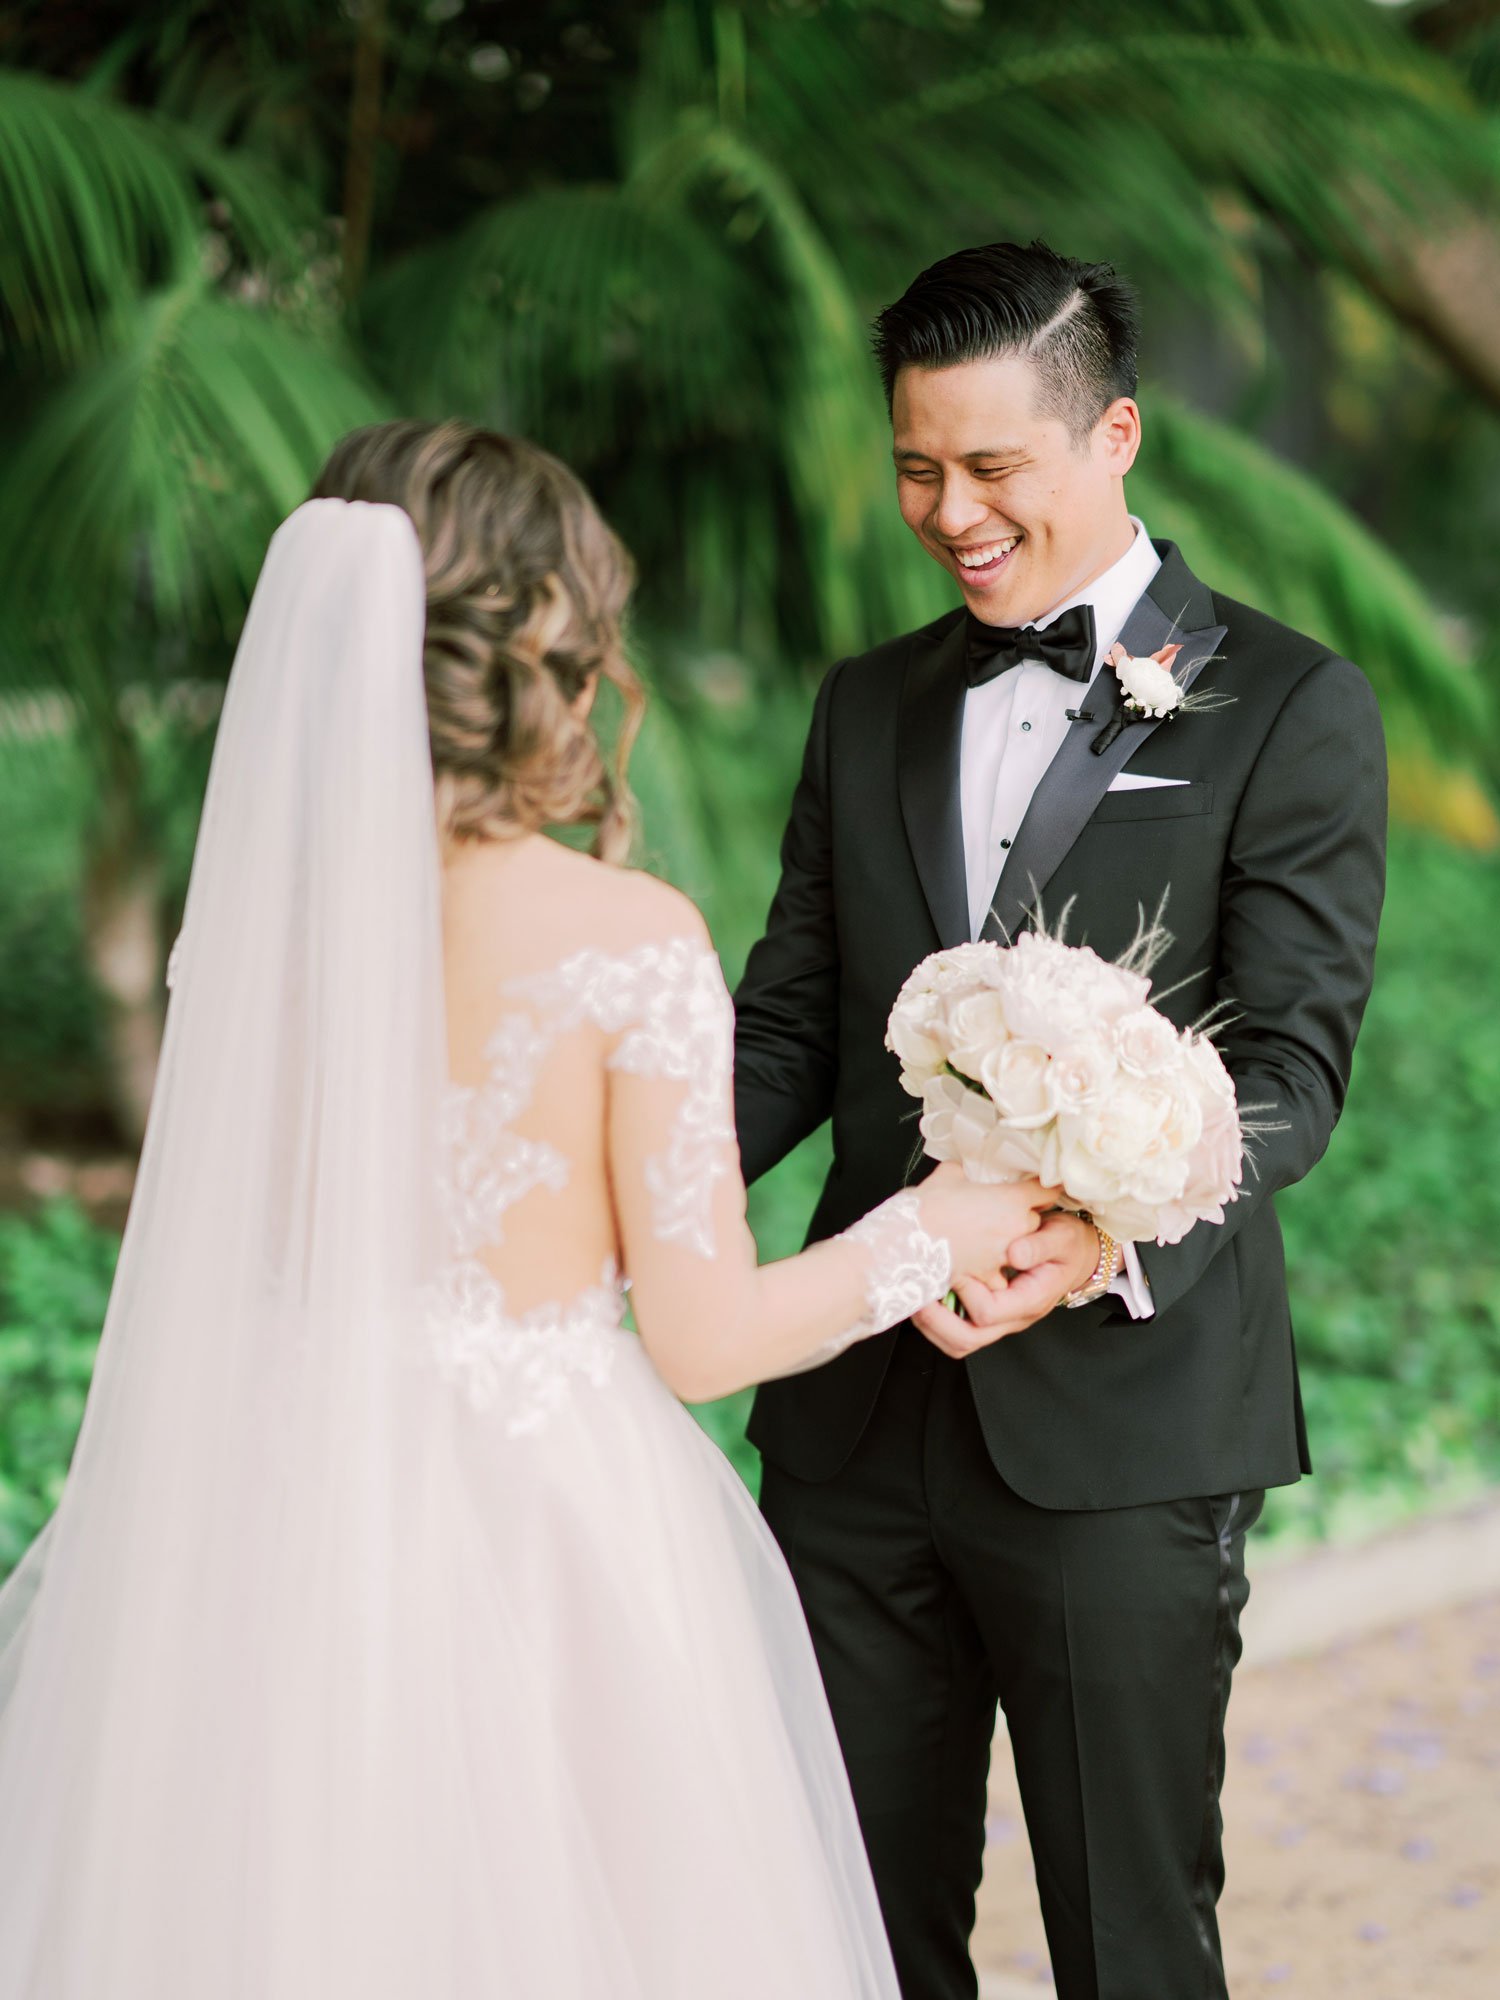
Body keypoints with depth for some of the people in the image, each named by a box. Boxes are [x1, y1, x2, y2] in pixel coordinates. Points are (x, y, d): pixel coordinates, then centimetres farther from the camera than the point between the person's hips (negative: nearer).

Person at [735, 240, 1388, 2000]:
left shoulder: (1289, 709, -3)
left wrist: (1113, 1235, -32)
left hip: (1119, 1421, -4)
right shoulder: (870, 706, 13)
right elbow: (790, 1024, 12)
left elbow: (1287, 1057, -12)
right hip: (860, 1410, 5)